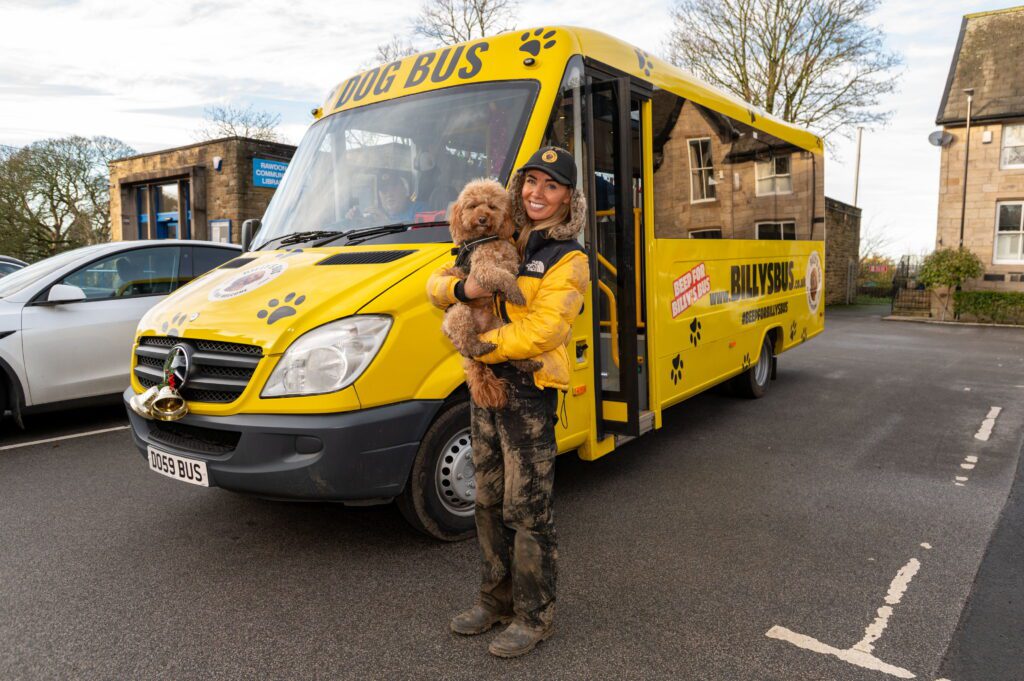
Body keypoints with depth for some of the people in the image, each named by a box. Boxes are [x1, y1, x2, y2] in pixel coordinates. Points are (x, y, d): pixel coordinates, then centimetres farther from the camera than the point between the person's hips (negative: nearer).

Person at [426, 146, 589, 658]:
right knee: (489, 502, 16)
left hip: (530, 392, -7)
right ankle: (495, 600, 34)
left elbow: (542, 332, -20)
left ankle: (534, 616, 20)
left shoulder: (567, 259, -9)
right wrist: (462, 288, -12)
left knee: (528, 510, 2)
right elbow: (435, 285, 9)